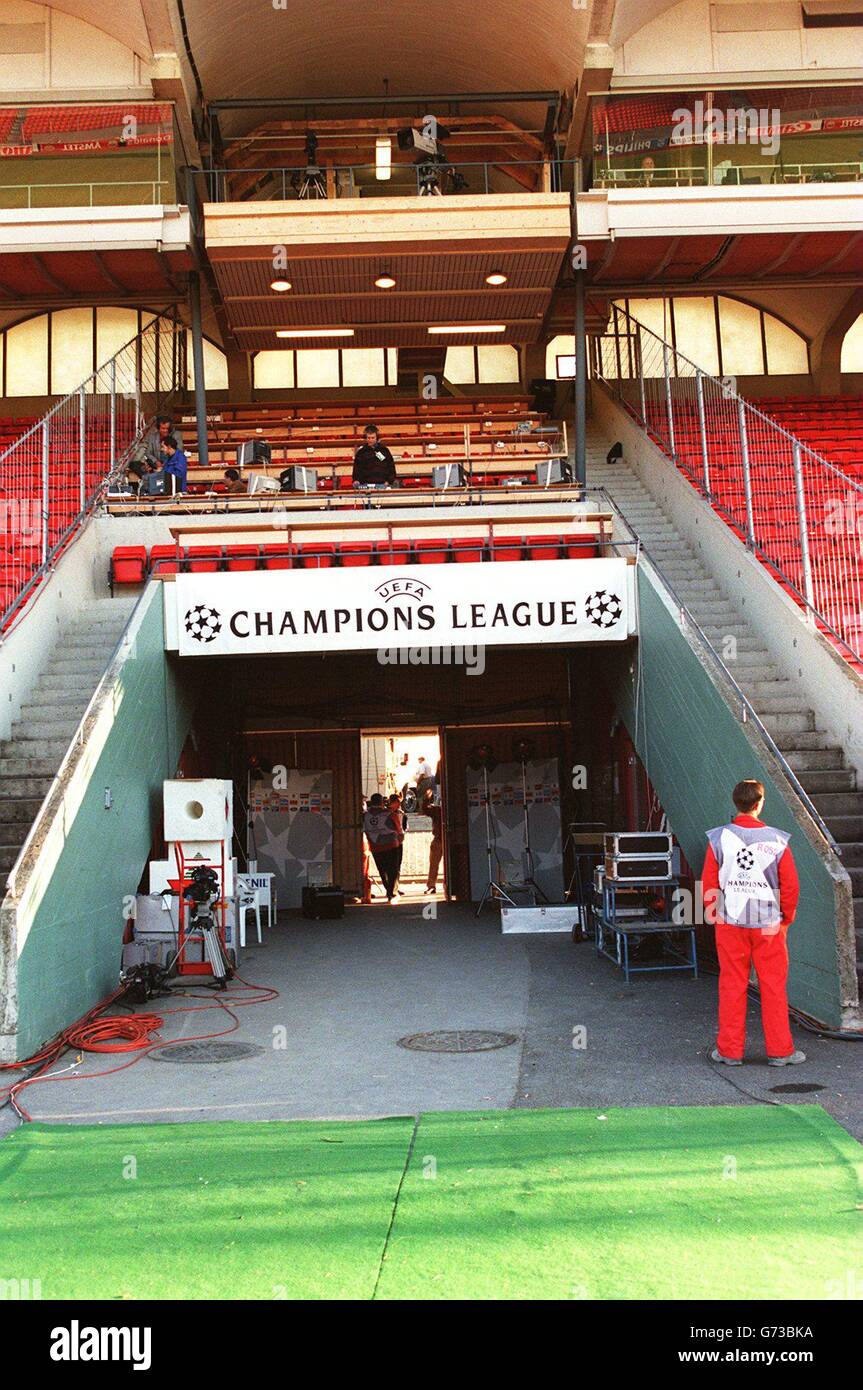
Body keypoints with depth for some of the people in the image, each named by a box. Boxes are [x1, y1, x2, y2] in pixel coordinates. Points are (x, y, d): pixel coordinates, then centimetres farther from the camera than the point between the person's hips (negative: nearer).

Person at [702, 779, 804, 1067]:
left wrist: (716, 915, 11)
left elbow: (708, 884, -3)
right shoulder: (777, 840, -8)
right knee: (773, 987, 10)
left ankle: (730, 1050, 16)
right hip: (768, 924, -1)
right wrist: (786, 919, 11)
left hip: (730, 923, 1)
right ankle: (780, 1051, 17)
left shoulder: (718, 838, -6)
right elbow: (791, 886, -4)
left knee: (732, 986, 9)